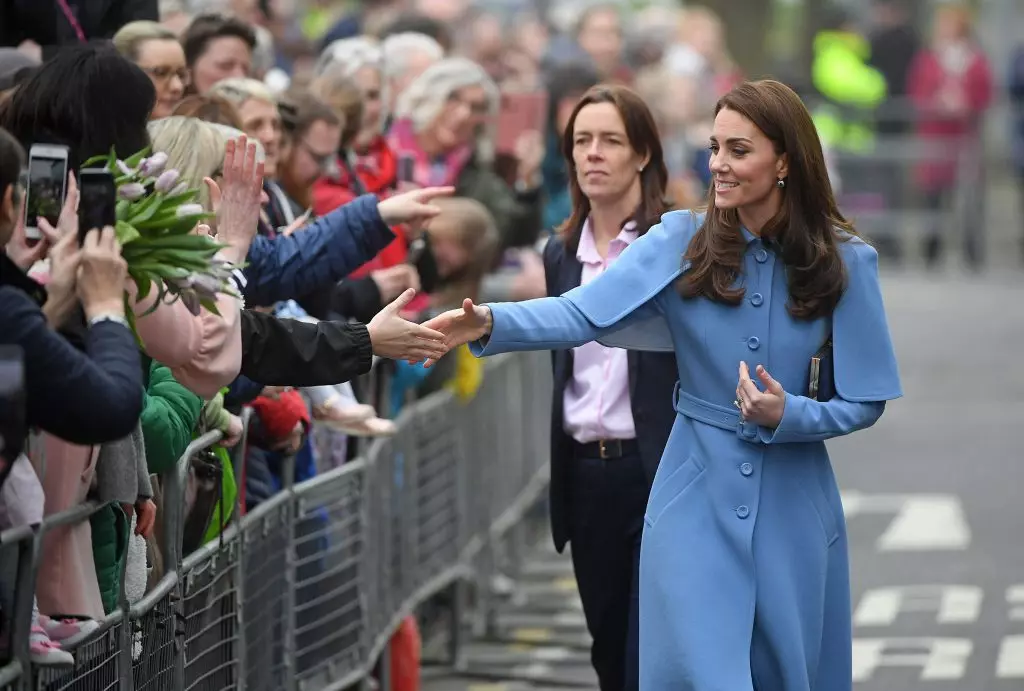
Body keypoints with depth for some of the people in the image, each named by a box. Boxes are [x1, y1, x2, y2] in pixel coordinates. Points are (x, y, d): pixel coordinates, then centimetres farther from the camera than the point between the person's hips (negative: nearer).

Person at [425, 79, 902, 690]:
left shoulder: (844, 262, -7)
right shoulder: (683, 241, -6)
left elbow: (866, 401, -3)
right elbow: (582, 314, -17)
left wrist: (788, 416, -21)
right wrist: (492, 323, -34)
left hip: (792, 507, 0)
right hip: (697, 501, 0)